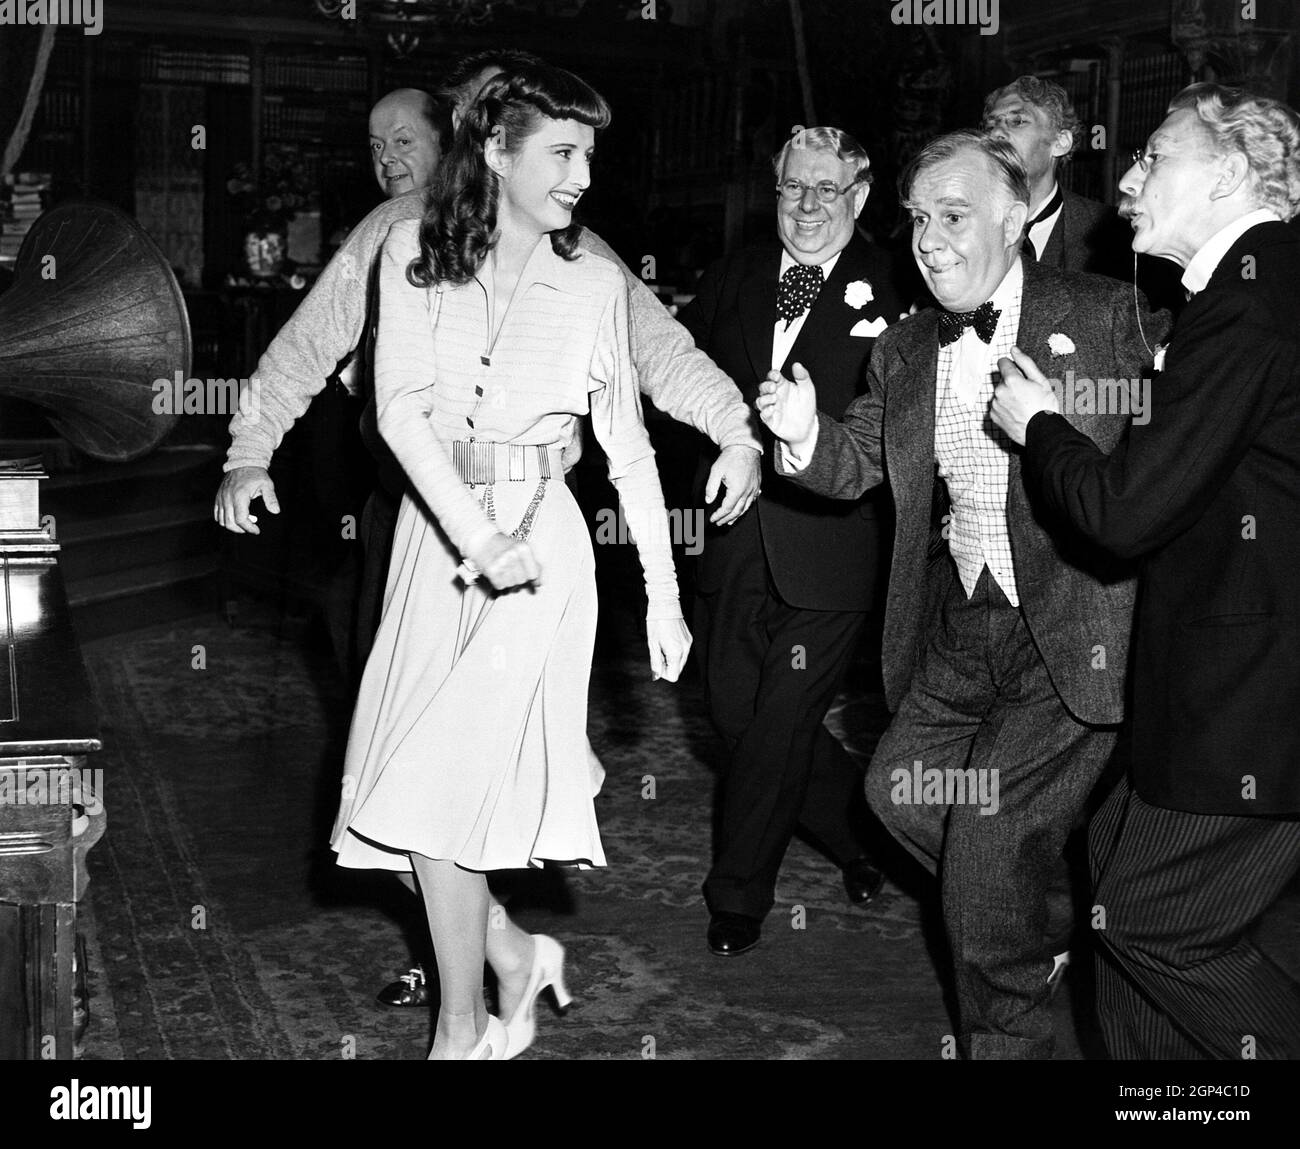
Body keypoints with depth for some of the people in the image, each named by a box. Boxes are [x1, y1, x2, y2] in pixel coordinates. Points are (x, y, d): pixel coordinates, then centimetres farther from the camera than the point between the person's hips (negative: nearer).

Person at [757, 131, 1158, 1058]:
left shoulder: (1105, 317, -7)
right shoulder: (903, 352, 9)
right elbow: (859, 464, 12)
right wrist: (807, 432, -7)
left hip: (1071, 635, -6)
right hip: (956, 634, 7)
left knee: (987, 830, -7)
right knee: (899, 790, 14)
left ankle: (1007, 1033, 18)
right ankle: (1030, 931, 41)